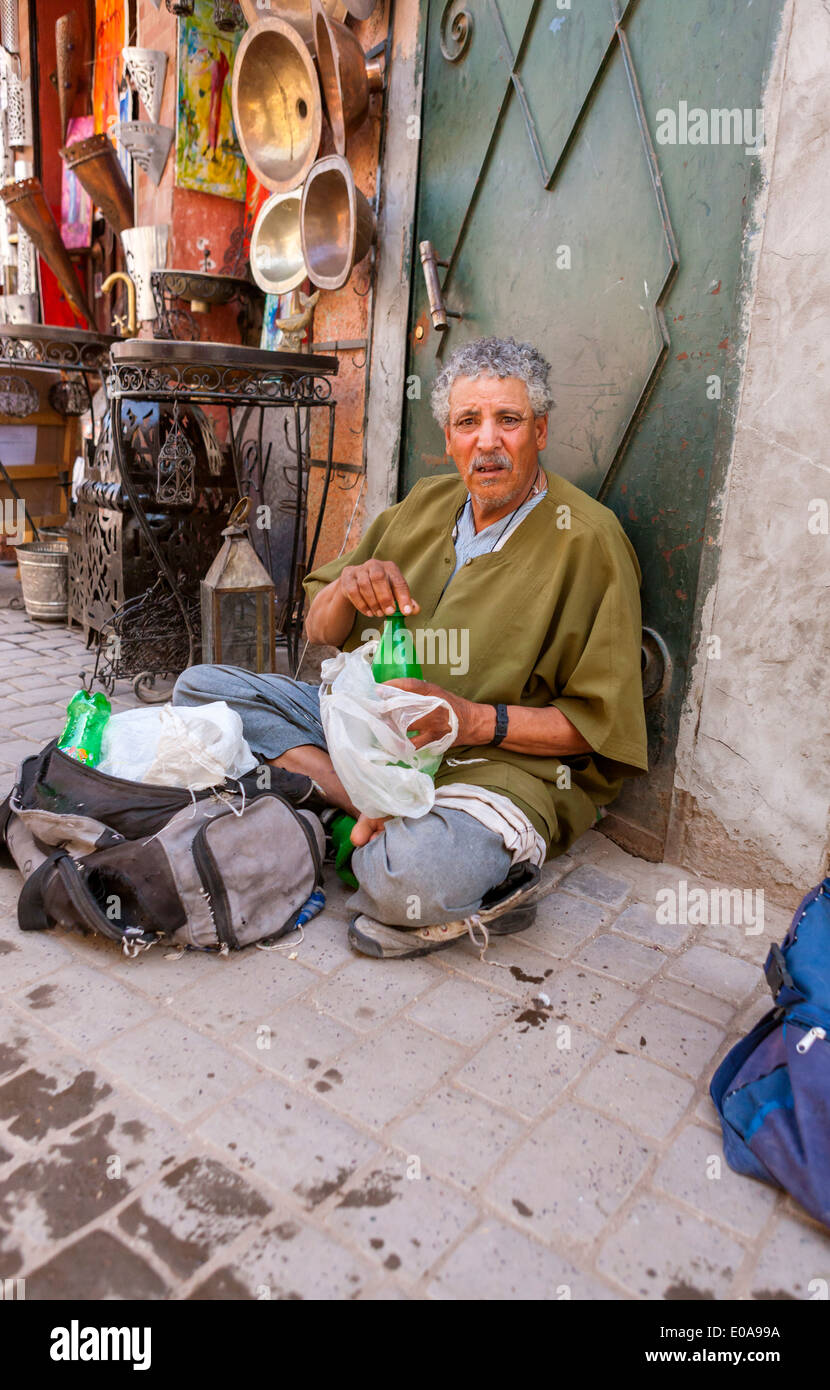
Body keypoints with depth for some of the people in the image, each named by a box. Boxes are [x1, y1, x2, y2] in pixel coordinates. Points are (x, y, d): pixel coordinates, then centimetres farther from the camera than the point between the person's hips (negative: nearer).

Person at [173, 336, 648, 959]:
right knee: (200, 689, -6)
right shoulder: (426, 503, 10)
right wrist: (348, 587, -11)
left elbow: (599, 724, -8)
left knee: (413, 875, -40)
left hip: (501, 762, -7)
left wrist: (475, 719, -22)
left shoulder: (588, 539, -7)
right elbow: (320, 632, 13)